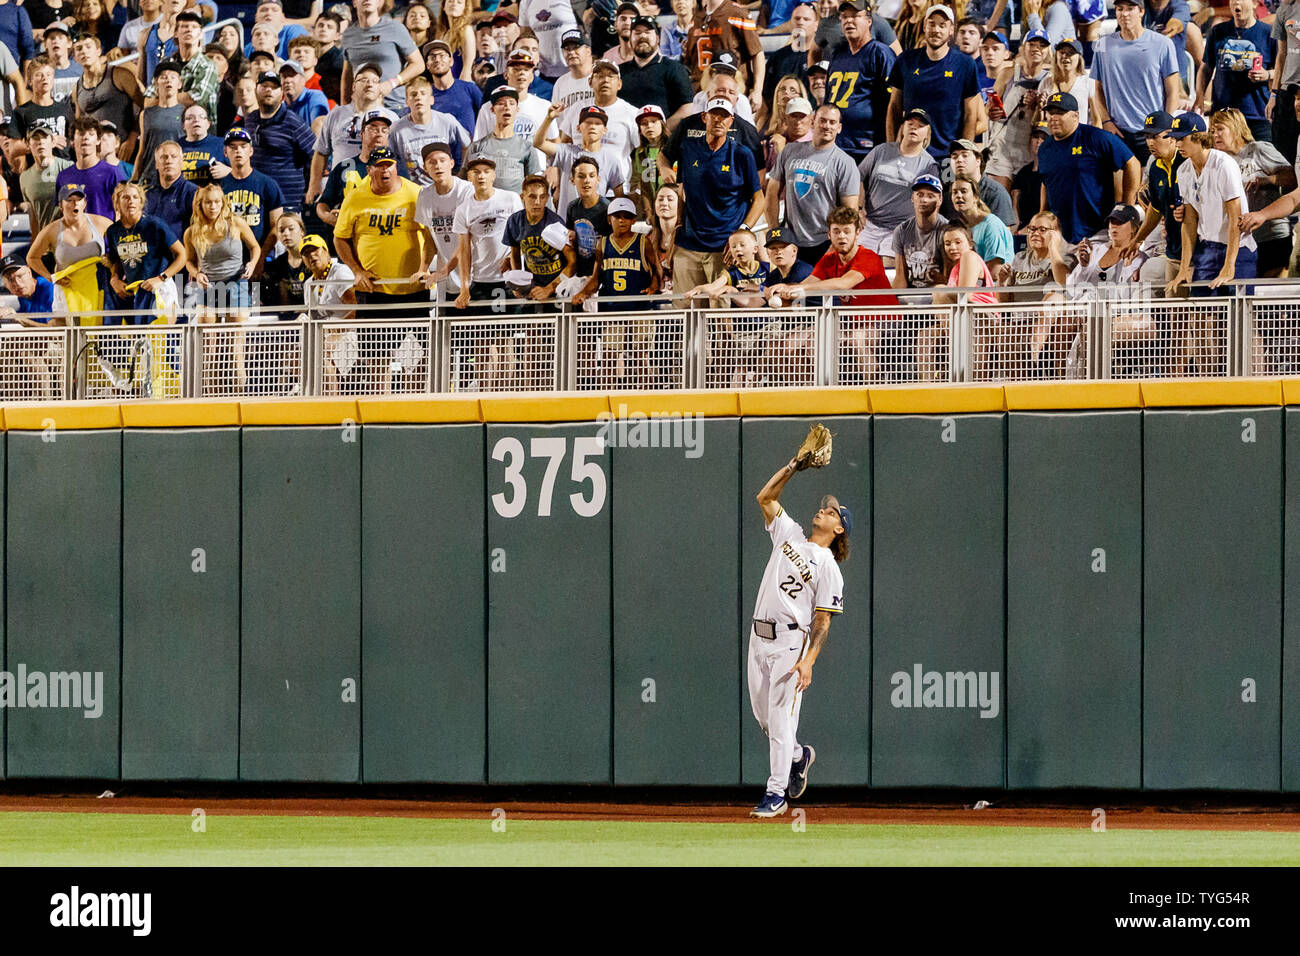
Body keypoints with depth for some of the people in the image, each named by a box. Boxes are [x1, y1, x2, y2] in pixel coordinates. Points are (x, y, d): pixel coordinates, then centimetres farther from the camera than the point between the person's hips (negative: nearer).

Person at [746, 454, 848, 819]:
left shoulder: (829, 568, -3)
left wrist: (808, 661, -18)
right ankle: (798, 755, 38)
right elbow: (766, 498, 16)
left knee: (781, 717, -7)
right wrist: (795, 466, 6)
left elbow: (823, 620, -8)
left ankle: (776, 794, -4)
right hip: (759, 637, 6)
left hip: (791, 642, -6)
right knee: (763, 714, 12)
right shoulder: (789, 535, 13)